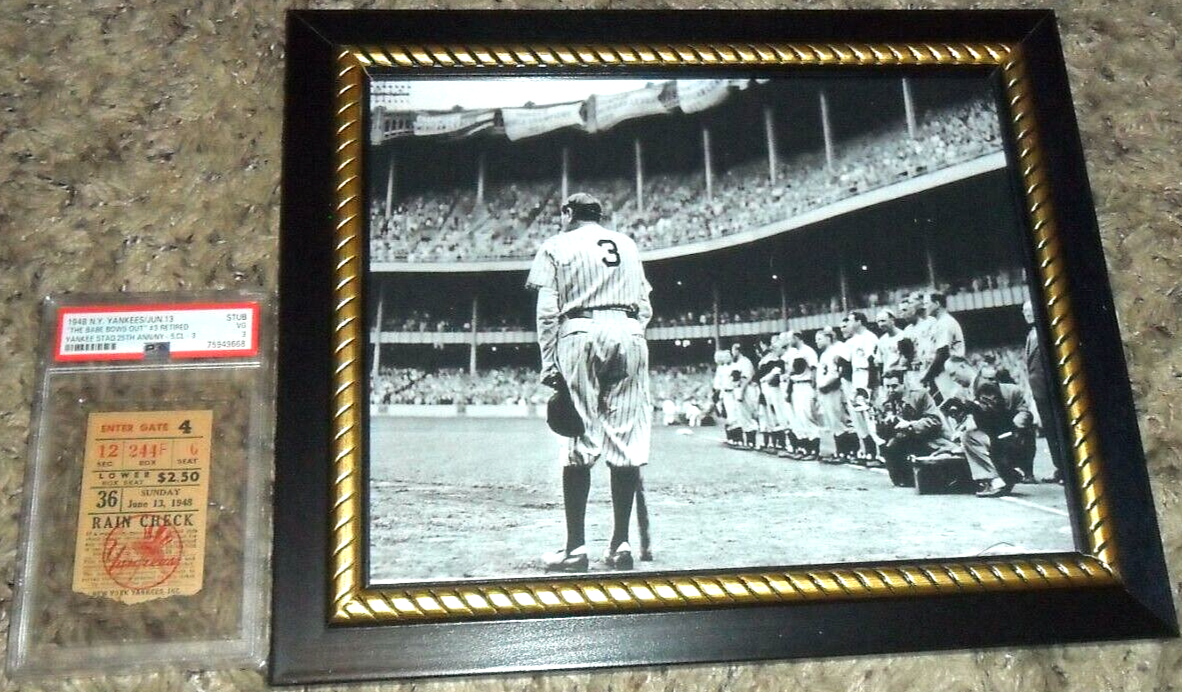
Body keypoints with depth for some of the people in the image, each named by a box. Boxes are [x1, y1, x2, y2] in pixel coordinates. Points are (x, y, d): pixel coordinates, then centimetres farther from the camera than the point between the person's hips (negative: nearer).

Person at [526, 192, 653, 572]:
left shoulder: (556, 245, 12)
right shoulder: (627, 244, 24)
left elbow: (547, 311, 1)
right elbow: (645, 307, 16)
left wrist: (549, 363, -1)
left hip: (581, 331, -3)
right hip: (629, 332, 3)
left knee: (579, 443, -4)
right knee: (625, 440, 1)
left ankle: (575, 547, -6)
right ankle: (620, 544, 2)